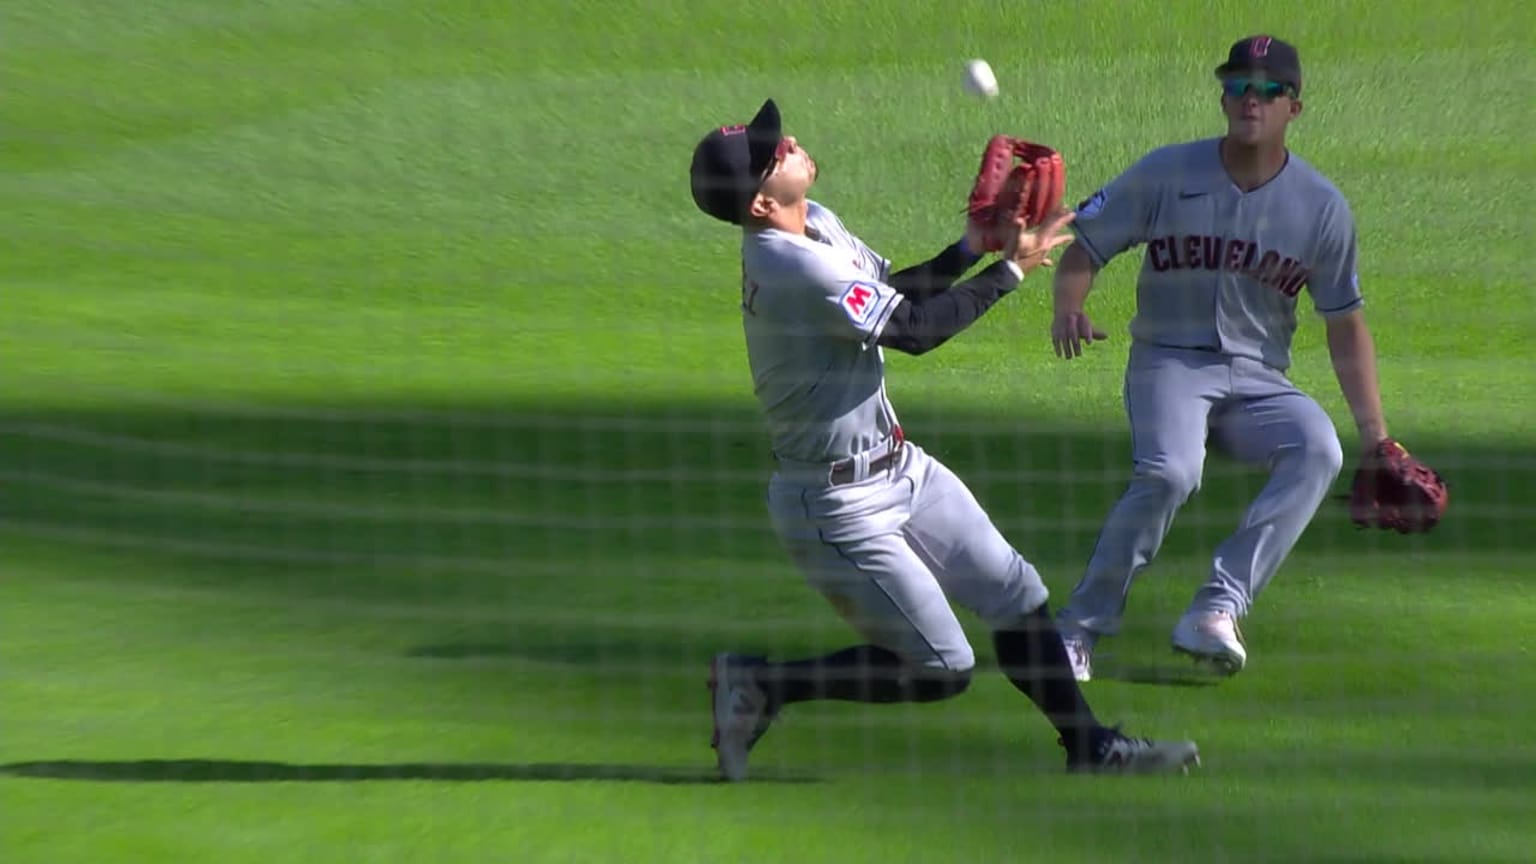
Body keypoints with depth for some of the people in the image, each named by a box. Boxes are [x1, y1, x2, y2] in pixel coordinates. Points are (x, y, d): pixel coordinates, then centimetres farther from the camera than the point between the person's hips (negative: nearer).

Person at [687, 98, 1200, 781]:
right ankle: (758, 684, 6)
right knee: (941, 669, -3)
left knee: (1016, 594, 12)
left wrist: (970, 248, -2)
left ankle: (1089, 746, 21)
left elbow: (894, 294, 12)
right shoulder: (795, 267, -29)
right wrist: (1010, 270, -17)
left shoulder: (815, 225, 2)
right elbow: (913, 330, -26)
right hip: (838, 503, -10)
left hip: (898, 467, 10)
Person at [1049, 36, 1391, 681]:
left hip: (1258, 382, 2)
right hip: (1168, 362, -2)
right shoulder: (1167, 173, -3)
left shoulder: (1322, 206, 0)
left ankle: (1216, 610, -34)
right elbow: (1086, 246, 2)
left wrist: (1375, 436, 1)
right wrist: (1068, 311, -21)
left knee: (1318, 447, -29)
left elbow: (1345, 326, 7)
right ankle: (1079, 628, -18)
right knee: (1168, 473, -32)